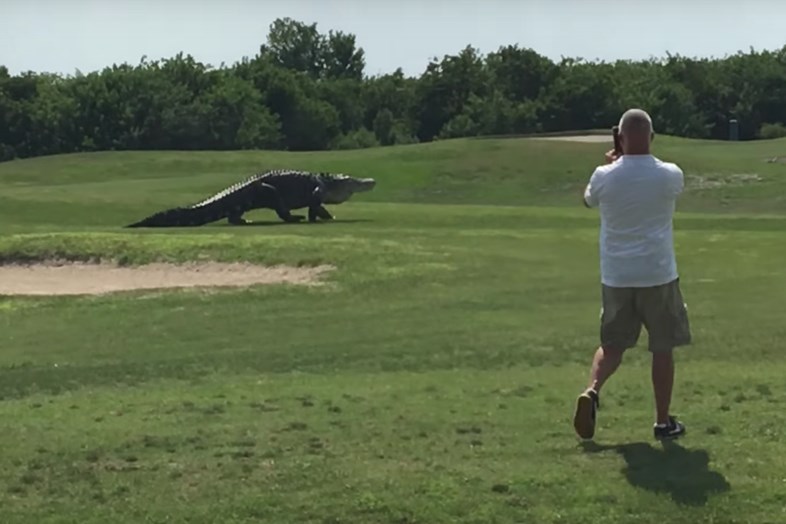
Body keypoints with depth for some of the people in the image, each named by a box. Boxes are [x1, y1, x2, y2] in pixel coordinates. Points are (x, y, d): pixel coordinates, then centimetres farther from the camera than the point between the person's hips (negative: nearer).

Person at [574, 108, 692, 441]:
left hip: (616, 277, 1)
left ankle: (592, 390, -11)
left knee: (612, 344, 14)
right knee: (662, 348, 10)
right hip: (659, 275, -1)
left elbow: (589, 200, 15)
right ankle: (663, 421, 15)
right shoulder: (671, 175, -8)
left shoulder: (604, 176, -8)